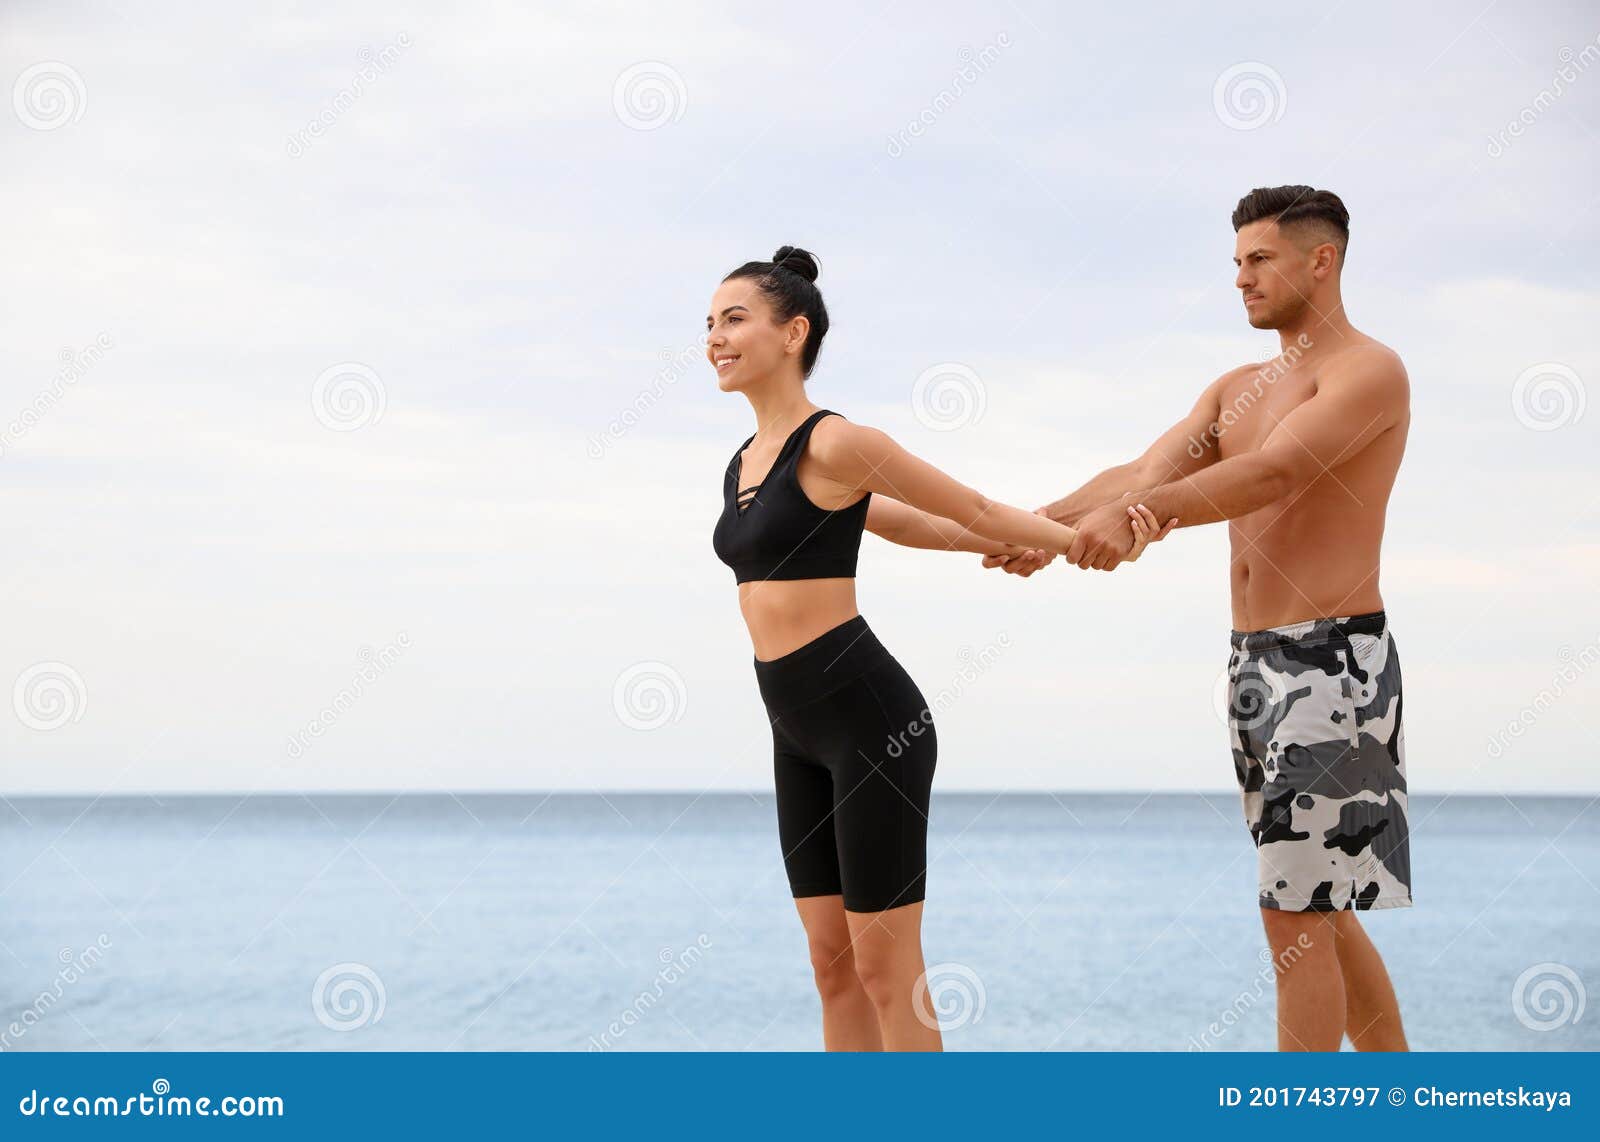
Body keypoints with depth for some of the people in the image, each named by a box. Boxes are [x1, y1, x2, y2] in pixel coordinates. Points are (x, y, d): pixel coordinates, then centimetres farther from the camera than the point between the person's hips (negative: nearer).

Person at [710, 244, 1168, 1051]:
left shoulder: (834, 444, -13)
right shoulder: (746, 464, 14)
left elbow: (971, 510, -1)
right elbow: (905, 526, 22)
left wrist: (1091, 544, 7)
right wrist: (1012, 547, 20)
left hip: (870, 720, -8)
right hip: (803, 736, 8)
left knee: (885, 969, -4)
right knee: (832, 963, 9)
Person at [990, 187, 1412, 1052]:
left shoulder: (1368, 371, -10)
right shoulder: (1237, 389, 17)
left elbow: (1275, 472, -25)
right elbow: (1148, 470, 5)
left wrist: (1137, 519, -37)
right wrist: (1045, 523, -12)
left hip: (1331, 662, -9)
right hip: (1253, 660, 9)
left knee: (1297, 914, -8)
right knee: (1318, 907, 15)